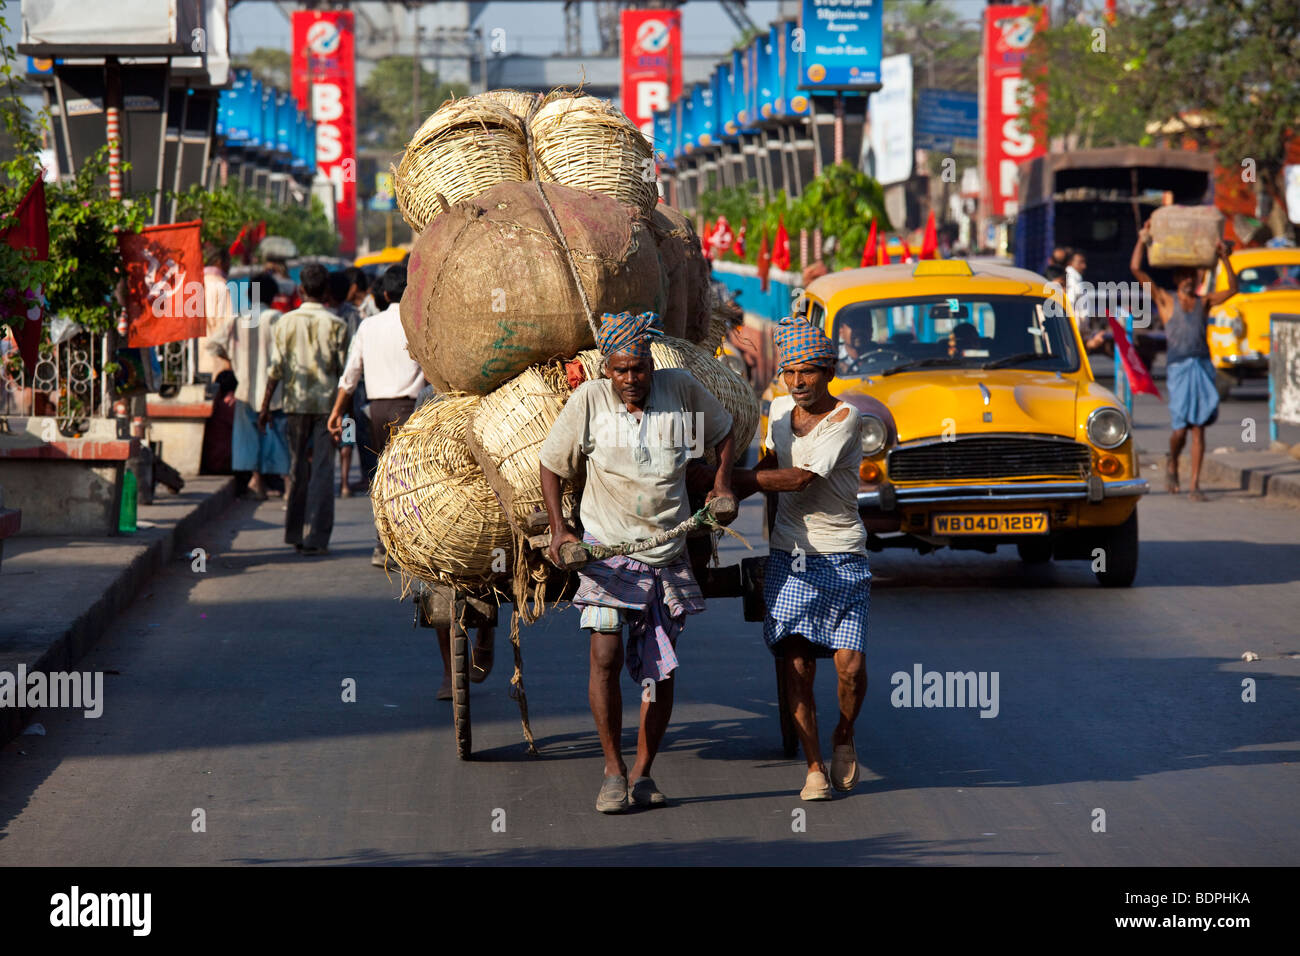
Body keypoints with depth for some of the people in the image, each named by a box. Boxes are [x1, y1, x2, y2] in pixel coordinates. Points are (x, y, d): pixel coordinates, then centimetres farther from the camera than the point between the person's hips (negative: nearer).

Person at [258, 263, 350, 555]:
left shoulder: (286, 322, -1)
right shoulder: (335, 324, -5)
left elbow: (276, 368, -2)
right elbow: (343, 369, -3)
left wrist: (265, 405, 4)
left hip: (296, 401, 2)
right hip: (327, 402, -2)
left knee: (297, 467, 14)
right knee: (322, 470, 0)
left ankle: (295, 533, 19)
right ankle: (316, 538, -5)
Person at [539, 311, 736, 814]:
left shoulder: (681, 389, -3)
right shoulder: (588, 400, -8)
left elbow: (722, 430, 16)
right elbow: (551, 464, 2)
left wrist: (722, 481, 1)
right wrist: (558, 529, -8)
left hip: (667, 553, 3)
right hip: (606, 548, -3)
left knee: (660, 670, 5)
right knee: (606, 655, -15)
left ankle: (642, 773, 17)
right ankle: (613, 770, -4)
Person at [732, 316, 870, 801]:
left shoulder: (844, 419, -13)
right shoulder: (780, 409, 7)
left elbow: (800, 478, -20)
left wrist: (739, 480, -14)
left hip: (842, 559, -4)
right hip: (789, 559, 4)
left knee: (851, 665, -11)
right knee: (796, 666, -6)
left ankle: (843, 738, 19)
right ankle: (814, 768, 4)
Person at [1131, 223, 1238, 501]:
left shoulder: (1204, 302, 19)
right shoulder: (1165, 299, 10)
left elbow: (1232, 289, 16)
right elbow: (1136, 269, 4)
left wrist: (1224, 258, 10)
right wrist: (1143, 239, 9)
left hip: (1203, 366, 3)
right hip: (1178, 367, -3)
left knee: (1198, 428, -2)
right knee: (1180, 428, -8)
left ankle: (1195, 485, -1)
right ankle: (1172, 463, 24)